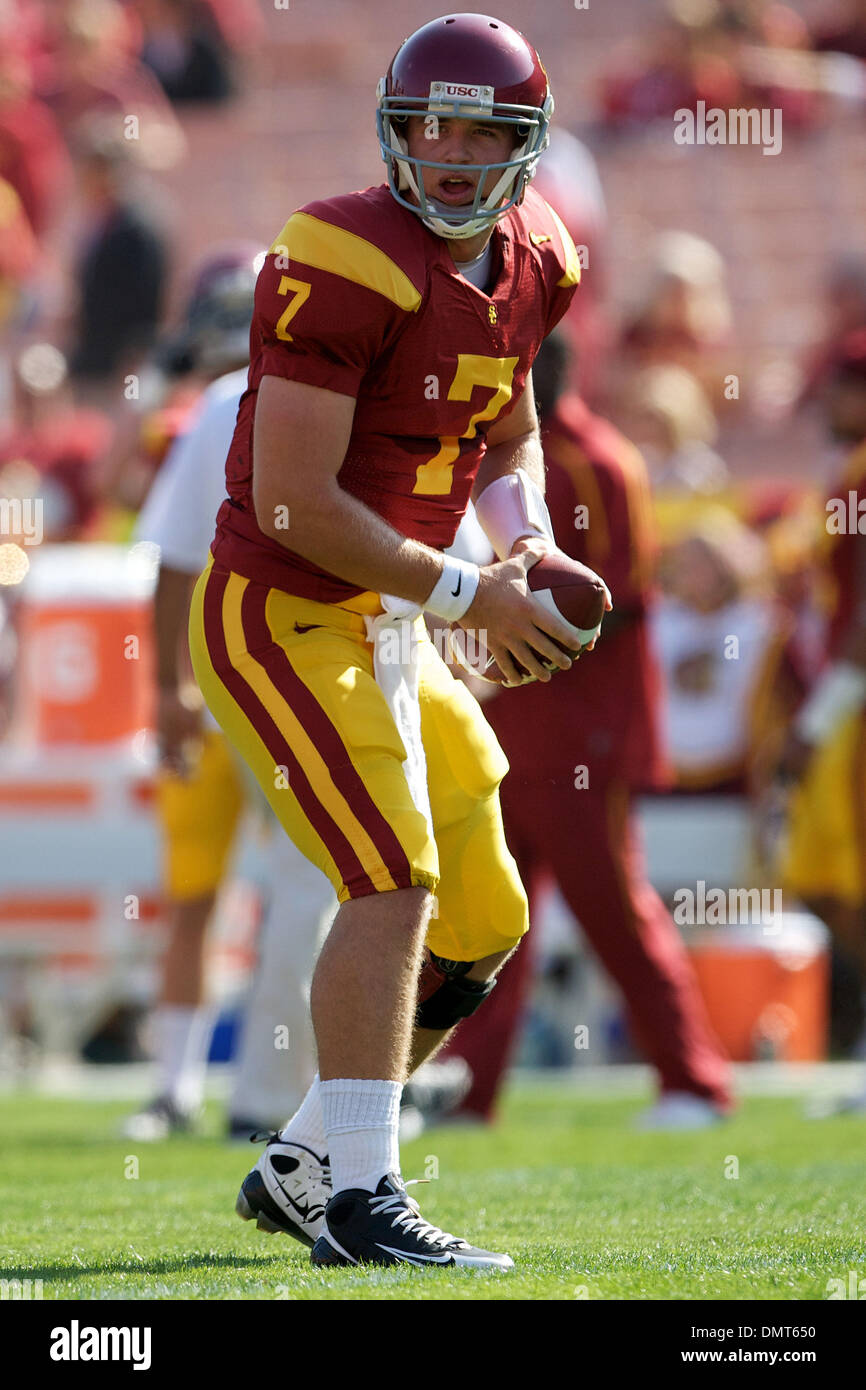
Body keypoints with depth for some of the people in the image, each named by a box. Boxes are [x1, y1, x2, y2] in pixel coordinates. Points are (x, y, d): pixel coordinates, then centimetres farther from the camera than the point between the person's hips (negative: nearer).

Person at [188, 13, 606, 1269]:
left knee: (480, 923, 11)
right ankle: (356, 1200, -17)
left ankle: (306, 1163, 22)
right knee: (394, 885, -20)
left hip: (388, 625, 9)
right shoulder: (347, 268, -22)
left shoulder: (526, 270, 4)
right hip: (282, 619, -9)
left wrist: (530, 541, 4)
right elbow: (294, 502, -24)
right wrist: (467, 594, -19)